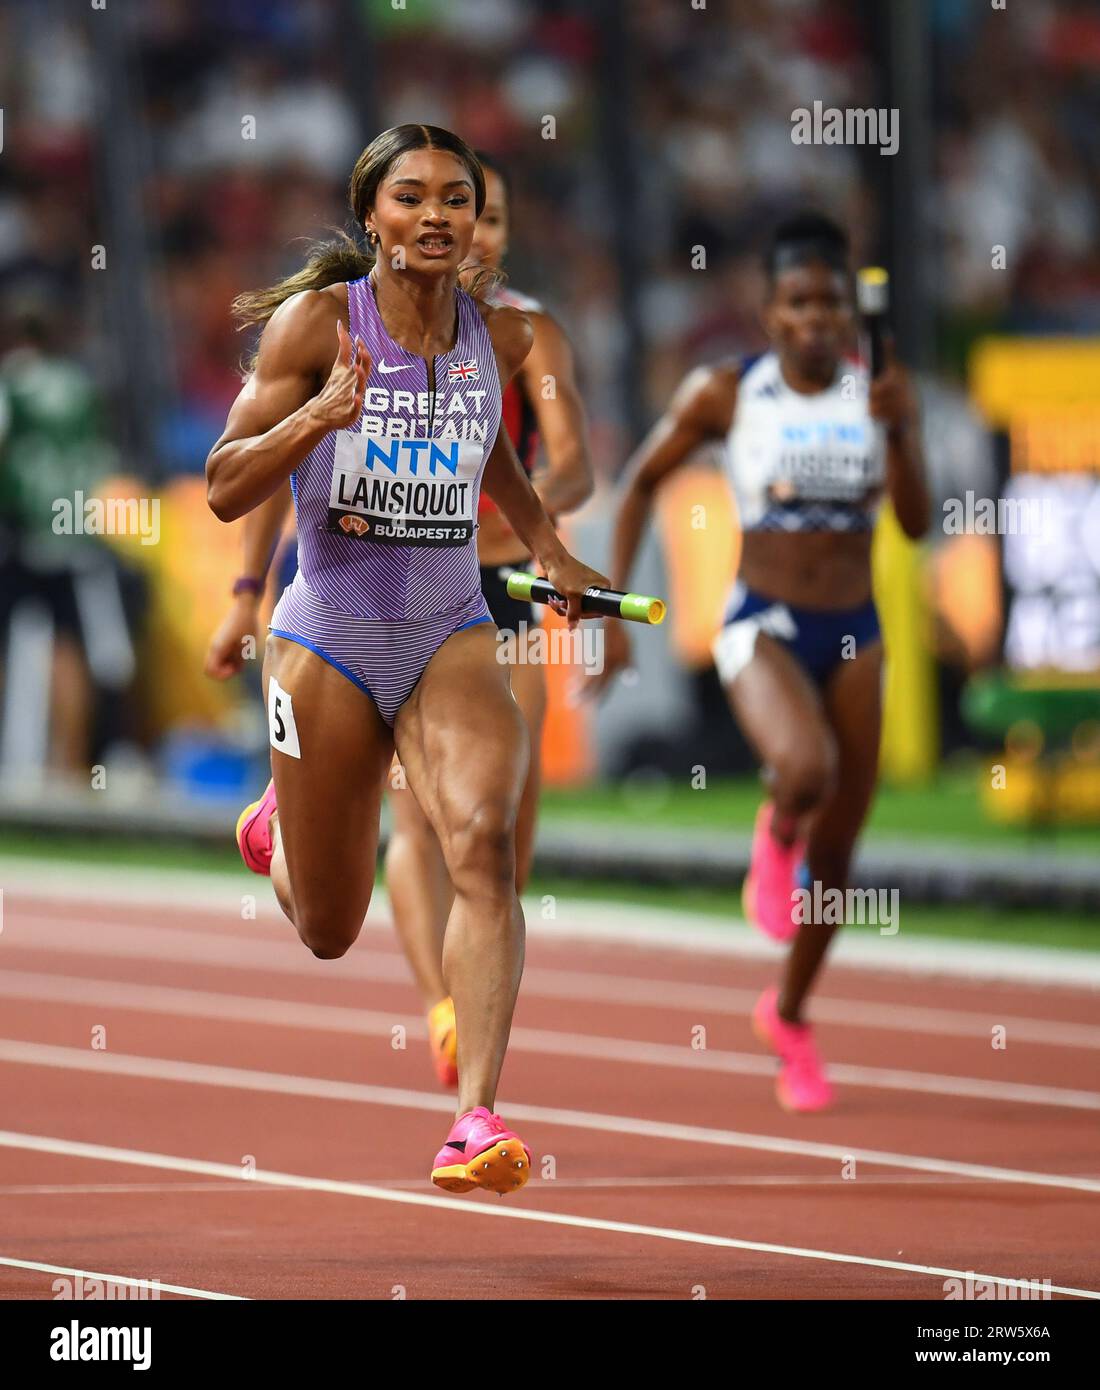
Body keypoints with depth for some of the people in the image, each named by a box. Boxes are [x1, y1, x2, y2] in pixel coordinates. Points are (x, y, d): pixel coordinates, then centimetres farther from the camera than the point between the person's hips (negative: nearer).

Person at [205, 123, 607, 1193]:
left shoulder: (499, 335, 2)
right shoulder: (316, 322, -10)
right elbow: (225, 491, -12)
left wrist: (548, 546, 13)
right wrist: (317, 417, -28)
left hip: (451, 636, 2)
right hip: (330, 635, -2)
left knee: (483, 842, -26)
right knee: (328, 934, 10)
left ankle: (477, 1118, -31)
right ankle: (278, 825, 49)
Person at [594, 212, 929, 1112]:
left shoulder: (883, 392, -1)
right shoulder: (725, 395, -6)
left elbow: (916, 522, -7)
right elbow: (643, 482, 7)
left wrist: (895, 432, -24)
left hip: (853, 634, 3)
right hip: (762, 627, -3)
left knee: (835, 853, 8)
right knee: (805, 771, -34)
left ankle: (790, 1017, 32)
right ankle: (776, 837, 5)